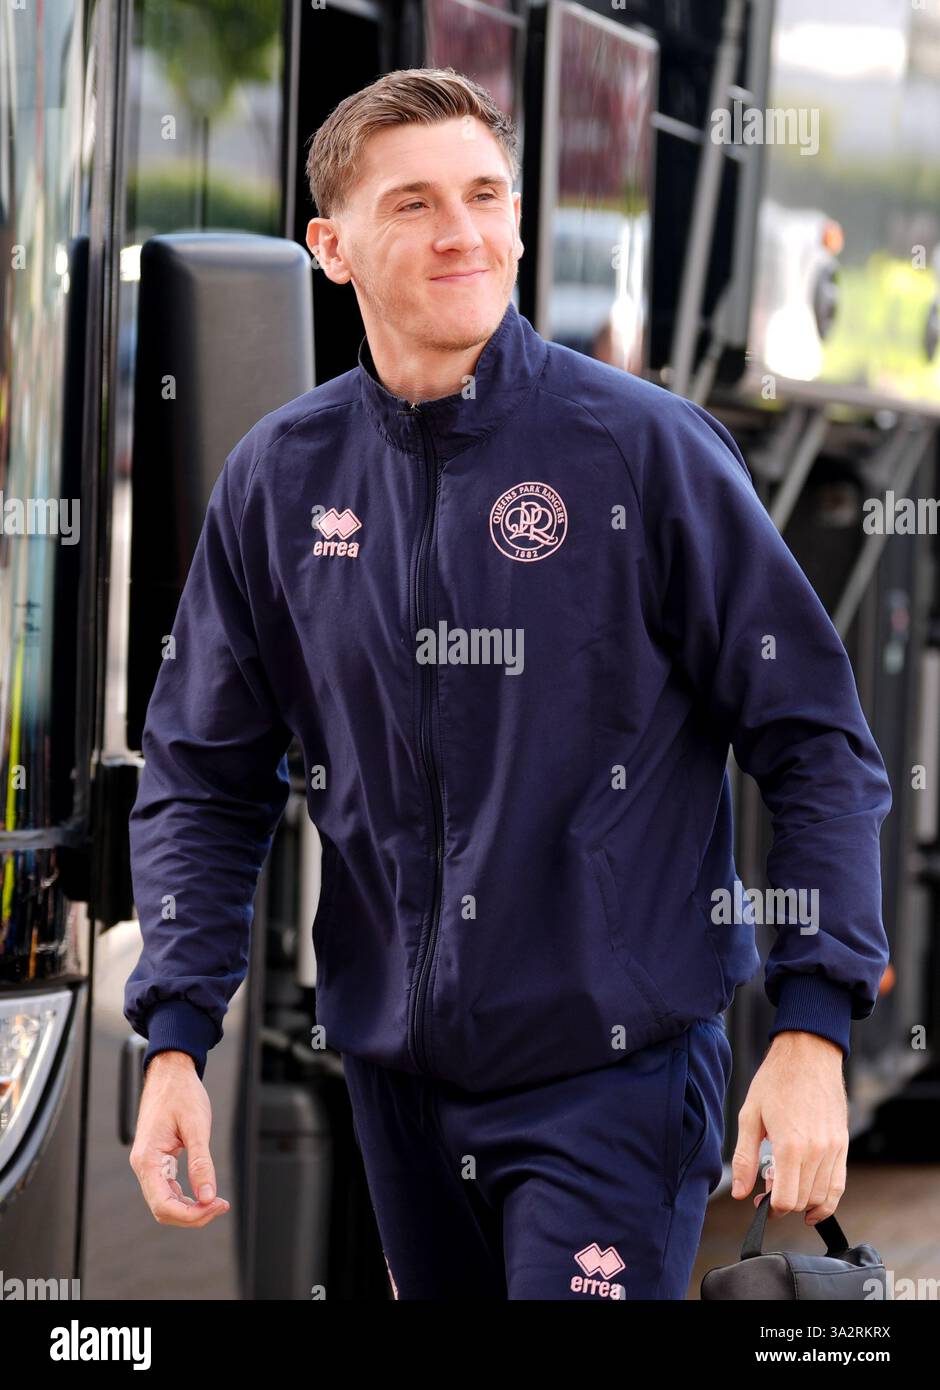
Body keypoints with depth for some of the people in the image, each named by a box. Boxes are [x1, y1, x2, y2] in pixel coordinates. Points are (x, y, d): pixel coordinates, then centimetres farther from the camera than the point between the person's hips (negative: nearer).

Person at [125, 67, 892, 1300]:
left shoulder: (647, 448, -9)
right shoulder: (278, 480, 2)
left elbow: (818, 746, -6)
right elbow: (203, 781, 9)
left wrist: (813, 1035, -13)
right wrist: (175, 1041, -3)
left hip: (614, 1070, -4)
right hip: (392, 1072, 4)